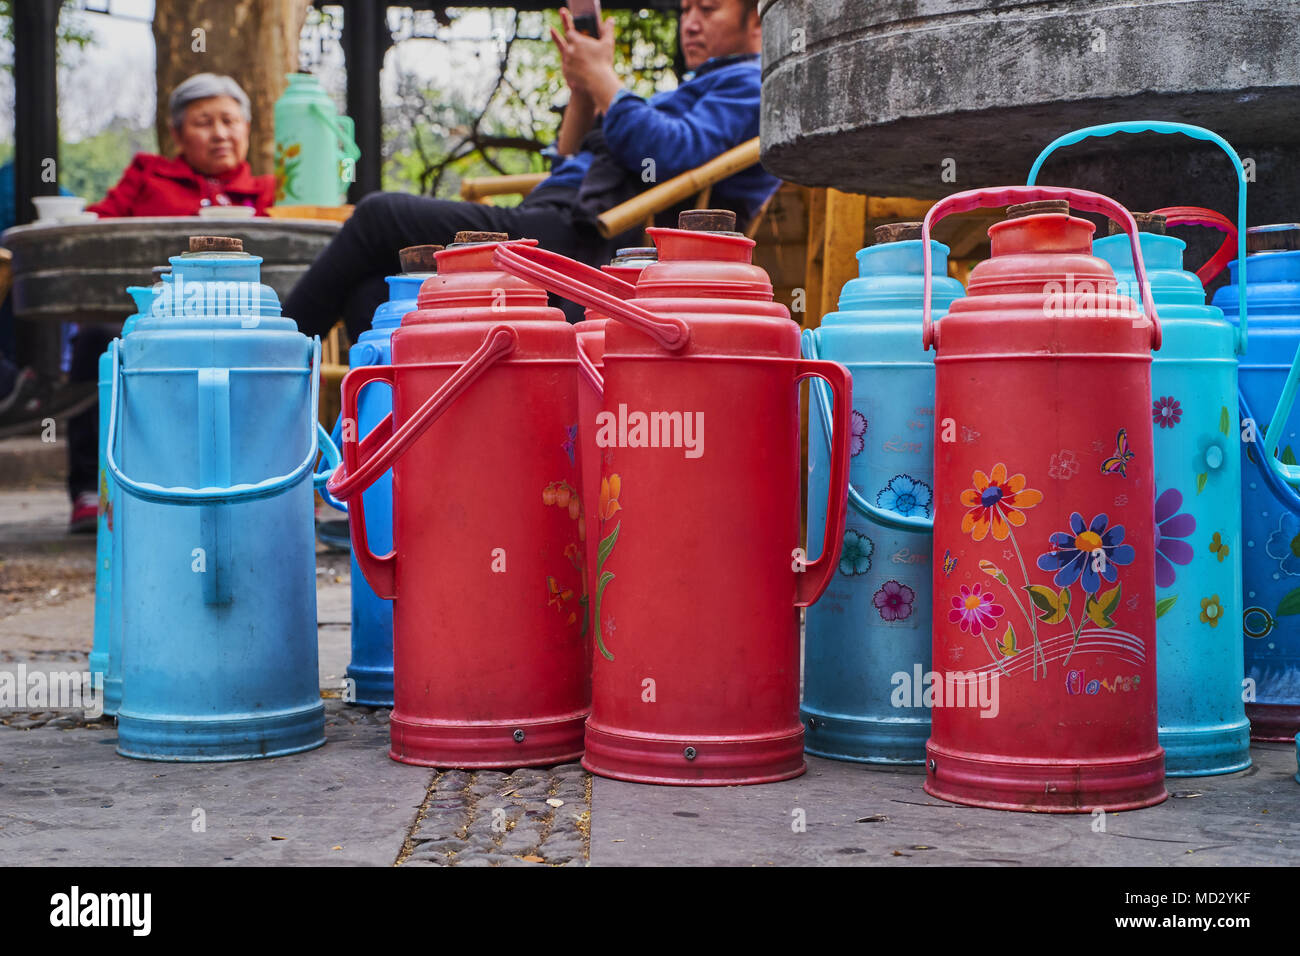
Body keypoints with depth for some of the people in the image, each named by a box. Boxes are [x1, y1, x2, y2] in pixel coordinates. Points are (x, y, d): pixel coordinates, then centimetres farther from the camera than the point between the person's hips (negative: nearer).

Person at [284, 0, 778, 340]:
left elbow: (674, 153, -17)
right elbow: (571, 166, 32)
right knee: (371, 293, -2)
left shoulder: (750, 85, 4)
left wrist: (602, 77, -4)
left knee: (380, 214, -10)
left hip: (579, 243, -10)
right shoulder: (691, 90, 34)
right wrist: (582, 96, 13)